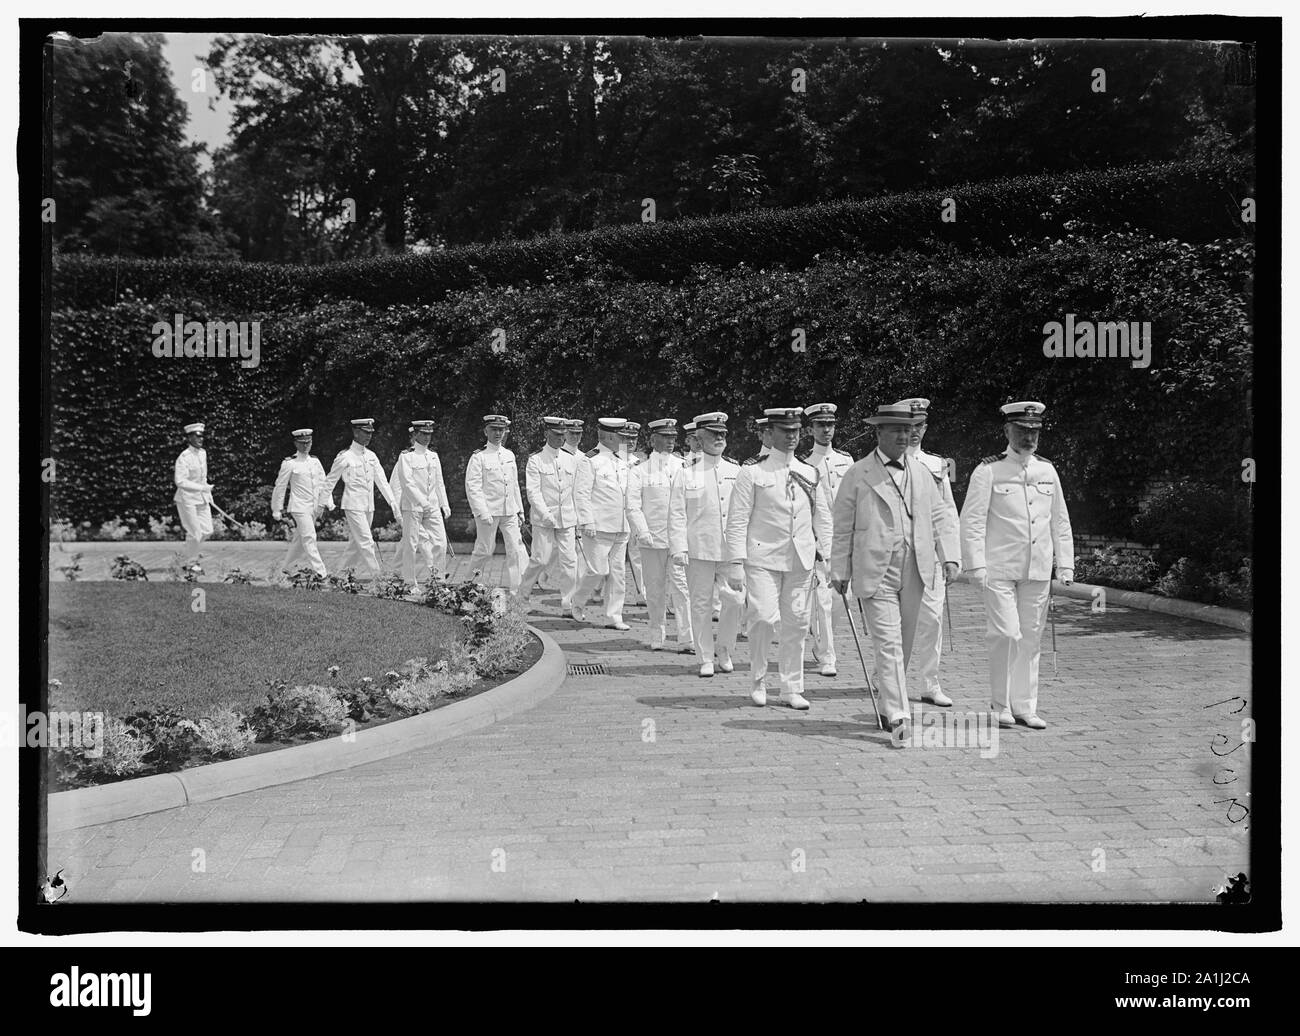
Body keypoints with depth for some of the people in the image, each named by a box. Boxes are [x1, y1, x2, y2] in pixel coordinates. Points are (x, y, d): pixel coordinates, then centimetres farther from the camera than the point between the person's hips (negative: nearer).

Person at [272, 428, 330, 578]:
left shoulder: (315, 462, 11)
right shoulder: (289, 464, -4)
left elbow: (323, 484, 13)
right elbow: (280, 486, -1)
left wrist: (324, 503, 3)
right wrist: (276, 510, 0)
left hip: (314, 508, 6)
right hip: (299, 507, -6)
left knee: (299, 539, 12)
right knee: (309, 538, -13)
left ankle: (287, 568, 27)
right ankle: (320, 572, -17)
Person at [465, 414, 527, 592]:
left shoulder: (509, 455, 12)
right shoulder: (479, 457, -6)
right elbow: (472, 487, -11)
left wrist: (520, 510, 16)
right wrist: (483, 513, -18)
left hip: (509, 511, 5)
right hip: (488, 511, -5)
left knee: (516, 550, -2)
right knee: (485, 549, 2)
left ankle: (516, 591, 0)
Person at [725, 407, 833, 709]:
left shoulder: (810, 474, 12)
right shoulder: (752, 473, -1)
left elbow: (823, 517, 16)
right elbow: (737, 521, -4)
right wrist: (736, 564, -10)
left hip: (801, 560, 4)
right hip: (763, 558, -4)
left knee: (796, 624, 5)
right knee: (763, 618, -13)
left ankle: (792, 689, 15)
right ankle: (758, 683, 7)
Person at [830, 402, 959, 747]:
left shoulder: (920, 473, 12)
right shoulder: (858, 475, 1)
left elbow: (940, 518, 12)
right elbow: (842, 528, 3)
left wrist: (950, 557, -1)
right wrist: (839, 572, 1)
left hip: (914, 572, 4)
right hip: (875, 573, -4)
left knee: (904, 645, 12)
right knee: (888, 645, -10)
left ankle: (888, 701, 30)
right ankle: (899, 720, -13)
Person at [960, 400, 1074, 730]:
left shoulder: (1047, 471, 11)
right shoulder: (988, 471, -3)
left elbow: (1060, 523, 15)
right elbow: (972, 521, -6)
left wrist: (1065, 566, 10)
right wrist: (976, 565, -13)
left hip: (1038, 571, 5)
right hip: (1000, 569, -5)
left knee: (1032, 637, 7)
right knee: (1006, 634, -9)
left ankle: (1025, 706, 16)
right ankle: (1001, 706, 4)